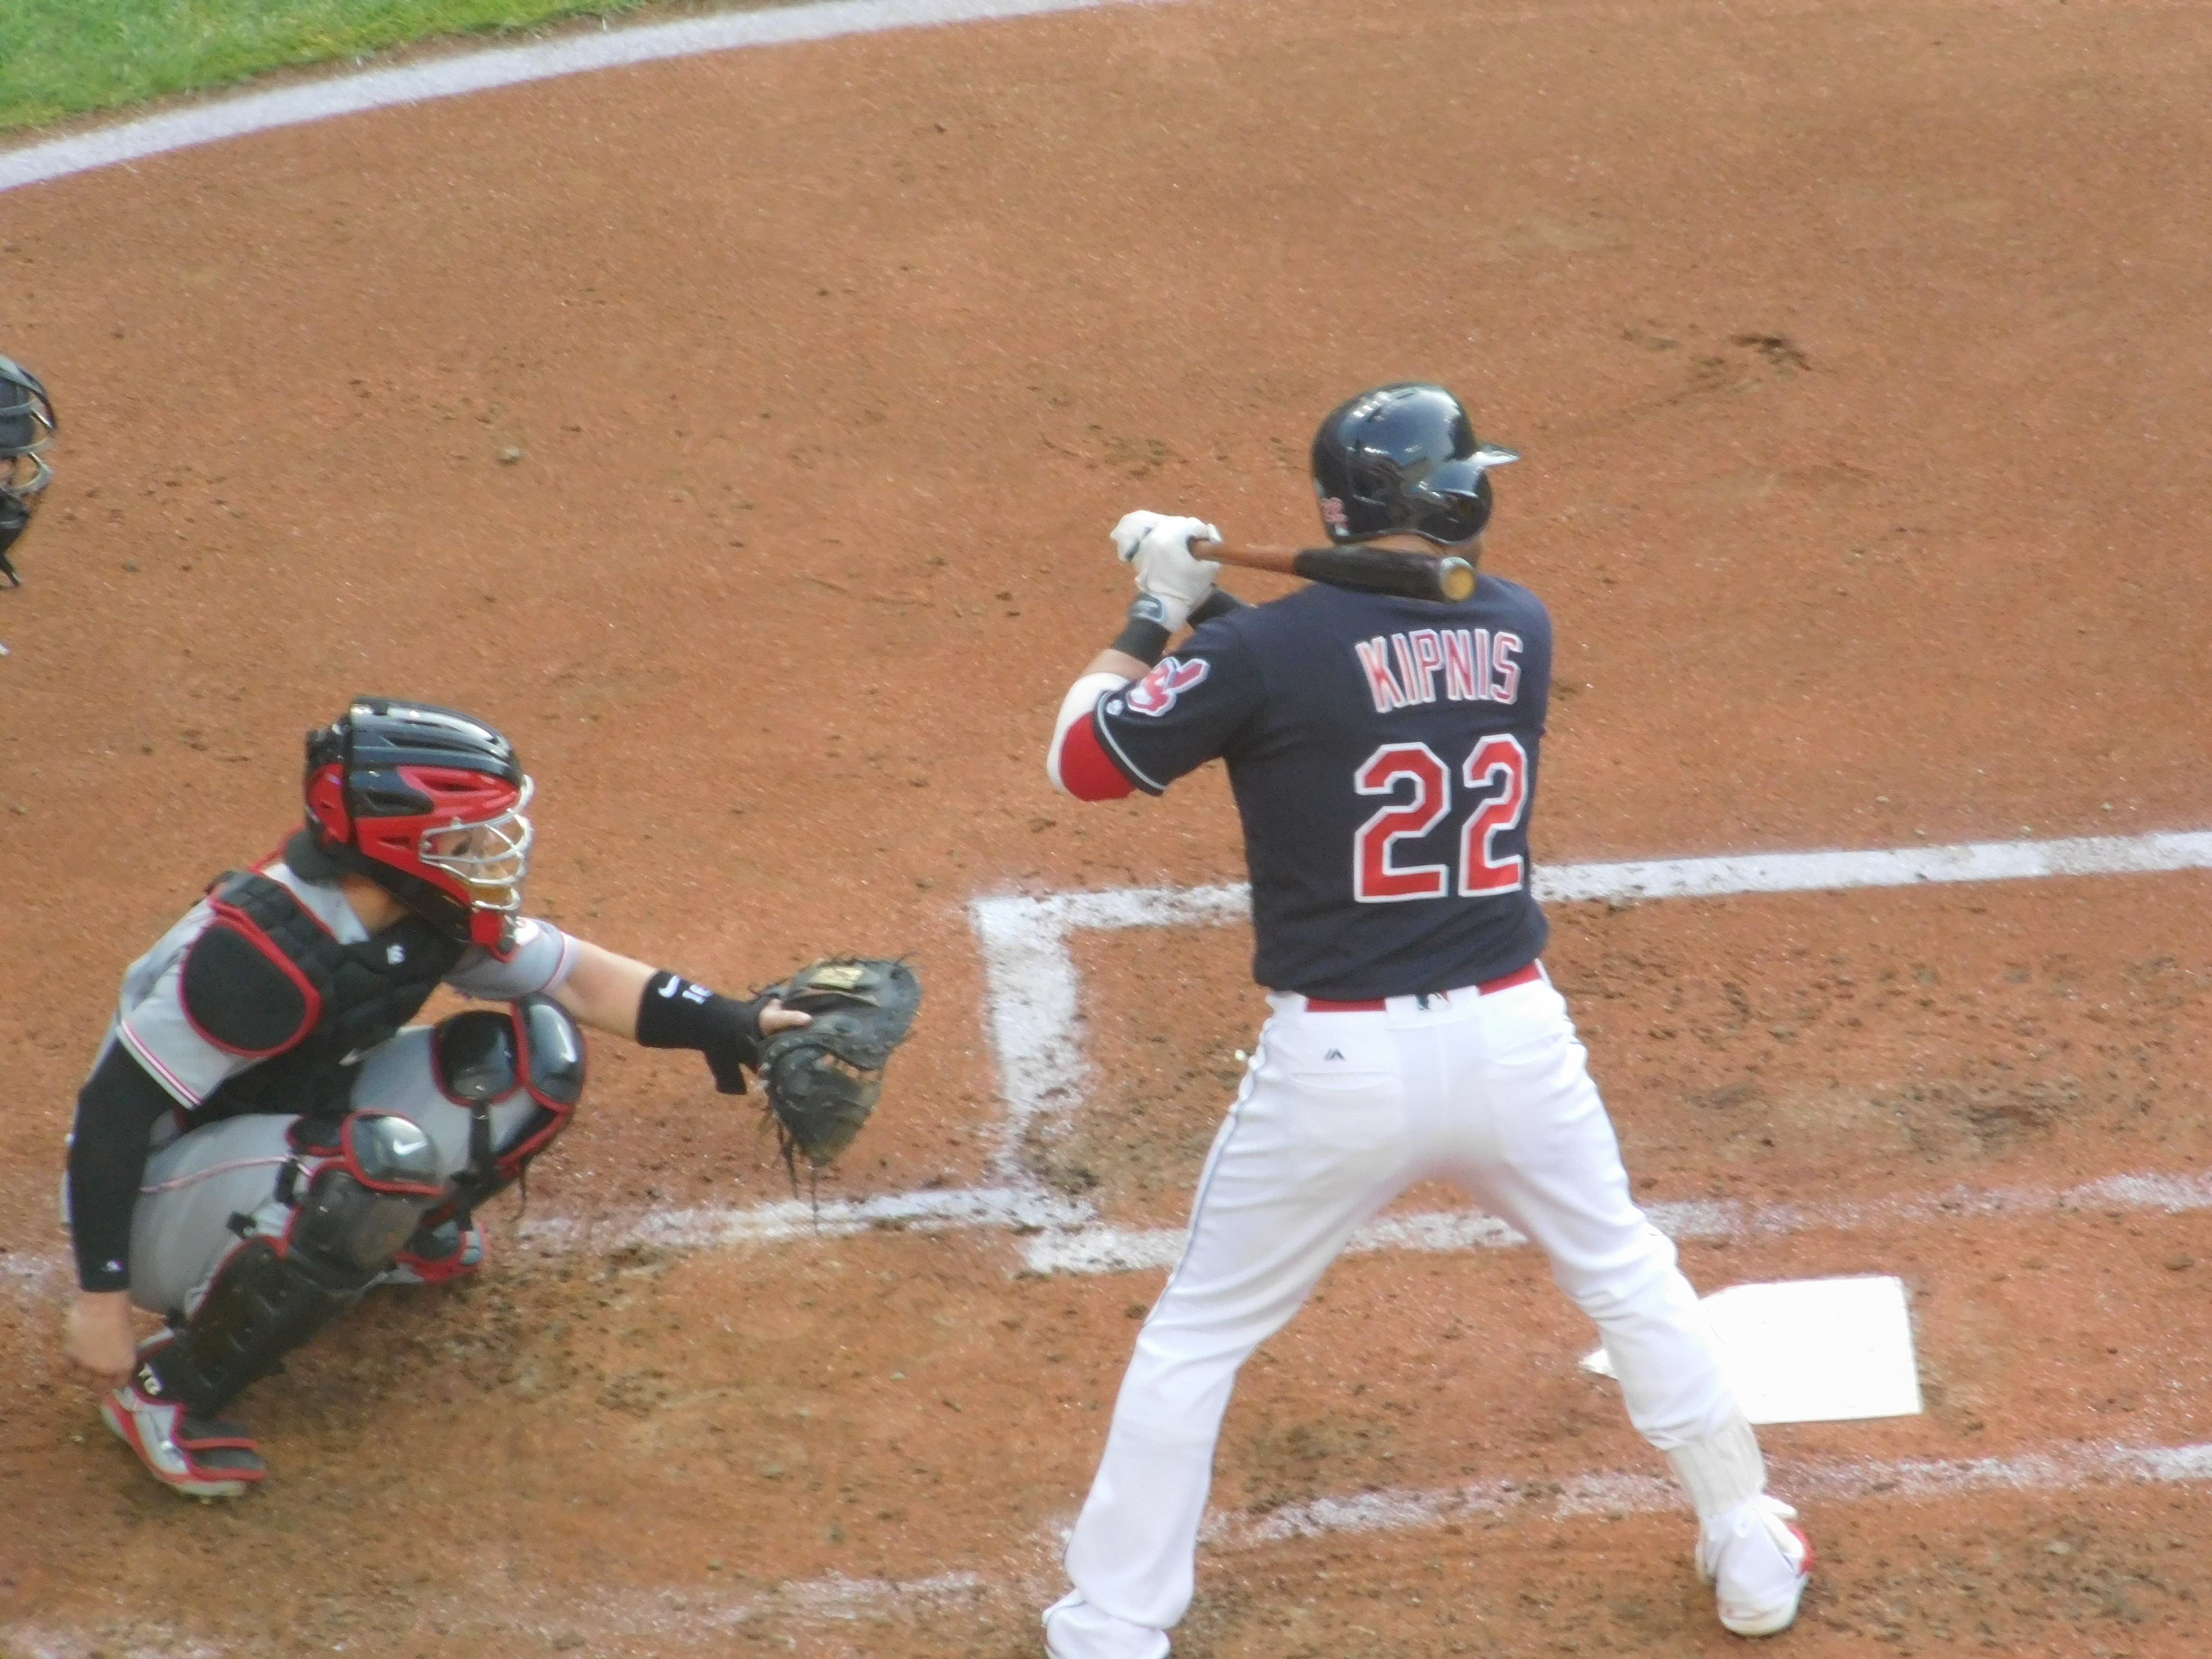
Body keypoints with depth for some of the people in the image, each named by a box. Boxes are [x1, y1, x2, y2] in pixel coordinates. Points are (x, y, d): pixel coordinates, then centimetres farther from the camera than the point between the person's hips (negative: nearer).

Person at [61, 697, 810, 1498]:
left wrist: (738, 1025, -9)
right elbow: (113, 1114, -30)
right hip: (160, 1211, -8)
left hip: (292, 1147, 8)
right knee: (381, 1155, -38)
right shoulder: (258, 954, -33)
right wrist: (101, 1302, -29)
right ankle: (166, 1387, -20)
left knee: (531, 1058, -6)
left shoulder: (430, 915, -10)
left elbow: (581, 980, 1)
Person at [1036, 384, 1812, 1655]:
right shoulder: (1521, 630, 3)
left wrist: (1158, 616, 9)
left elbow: (1083, 763, -3)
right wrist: (1212, 607, 13)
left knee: (1194, 1341, 13)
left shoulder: (1273, 652, -12)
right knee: (1634, 1281, 27)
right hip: (1513, 1038, 3)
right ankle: (1754, 1557, 34)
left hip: (1339, 1067, -3)